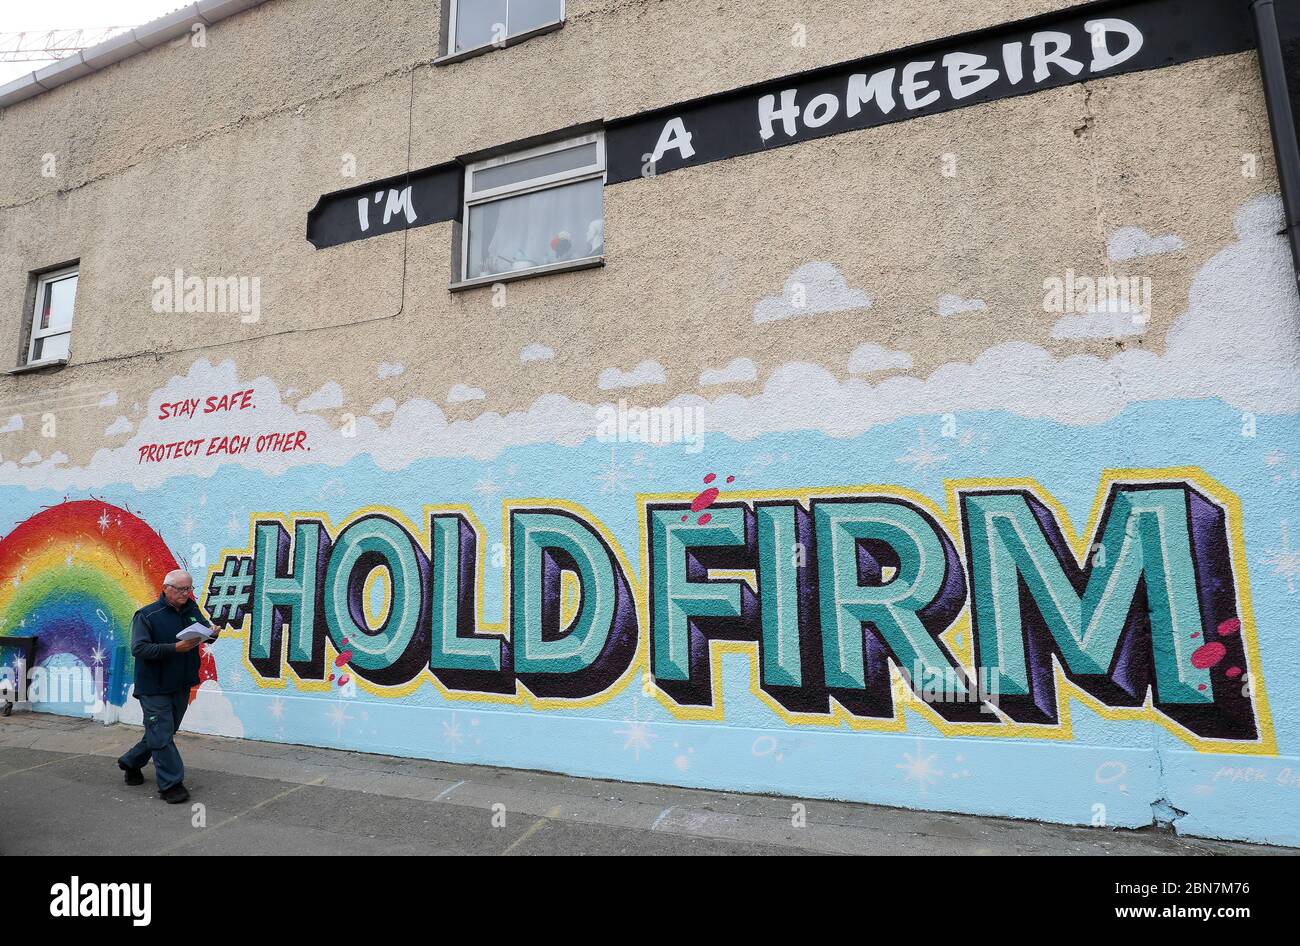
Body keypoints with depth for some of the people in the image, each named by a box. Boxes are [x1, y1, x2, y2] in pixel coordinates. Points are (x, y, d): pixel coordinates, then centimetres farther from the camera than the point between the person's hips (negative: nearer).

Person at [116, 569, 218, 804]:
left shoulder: (192, 609, 5)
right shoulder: (146, 615, -12)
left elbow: (206, 630, 10)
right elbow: (139, 648, -19)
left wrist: (212, 633, -15)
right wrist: (175, 648, -29)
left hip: (181, 686, 6)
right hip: (154, 688, -6)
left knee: (163, 732, 20)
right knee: (162, 735, -2)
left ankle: (131, 762, 43)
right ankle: (171, 785, 5)